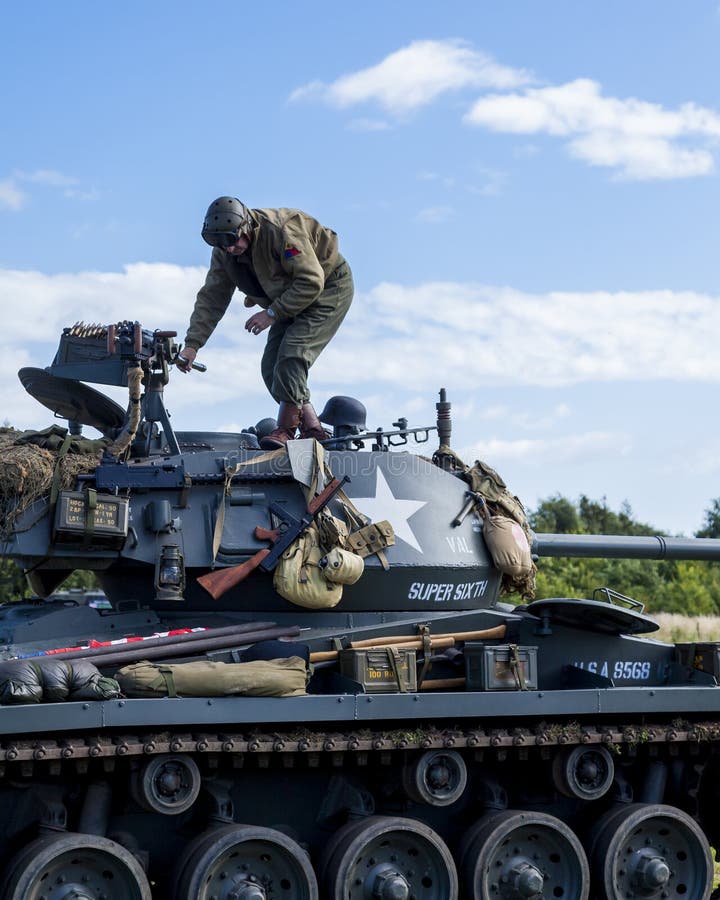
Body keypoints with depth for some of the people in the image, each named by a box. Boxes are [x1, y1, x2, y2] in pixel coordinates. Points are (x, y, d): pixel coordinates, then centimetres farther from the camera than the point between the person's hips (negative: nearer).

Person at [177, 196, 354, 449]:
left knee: (292, 354, -24)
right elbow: (211, 299, -4)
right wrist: (192, 344, -13)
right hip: (290, 300, 8)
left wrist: (272, 313, -29)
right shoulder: (223, 253, -9)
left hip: (329, 287, -8)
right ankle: (312, 430, 1)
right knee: (272, 368, -3)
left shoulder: (281, 231, -32)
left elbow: (311, 281, -31)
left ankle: (285, 429, -19)